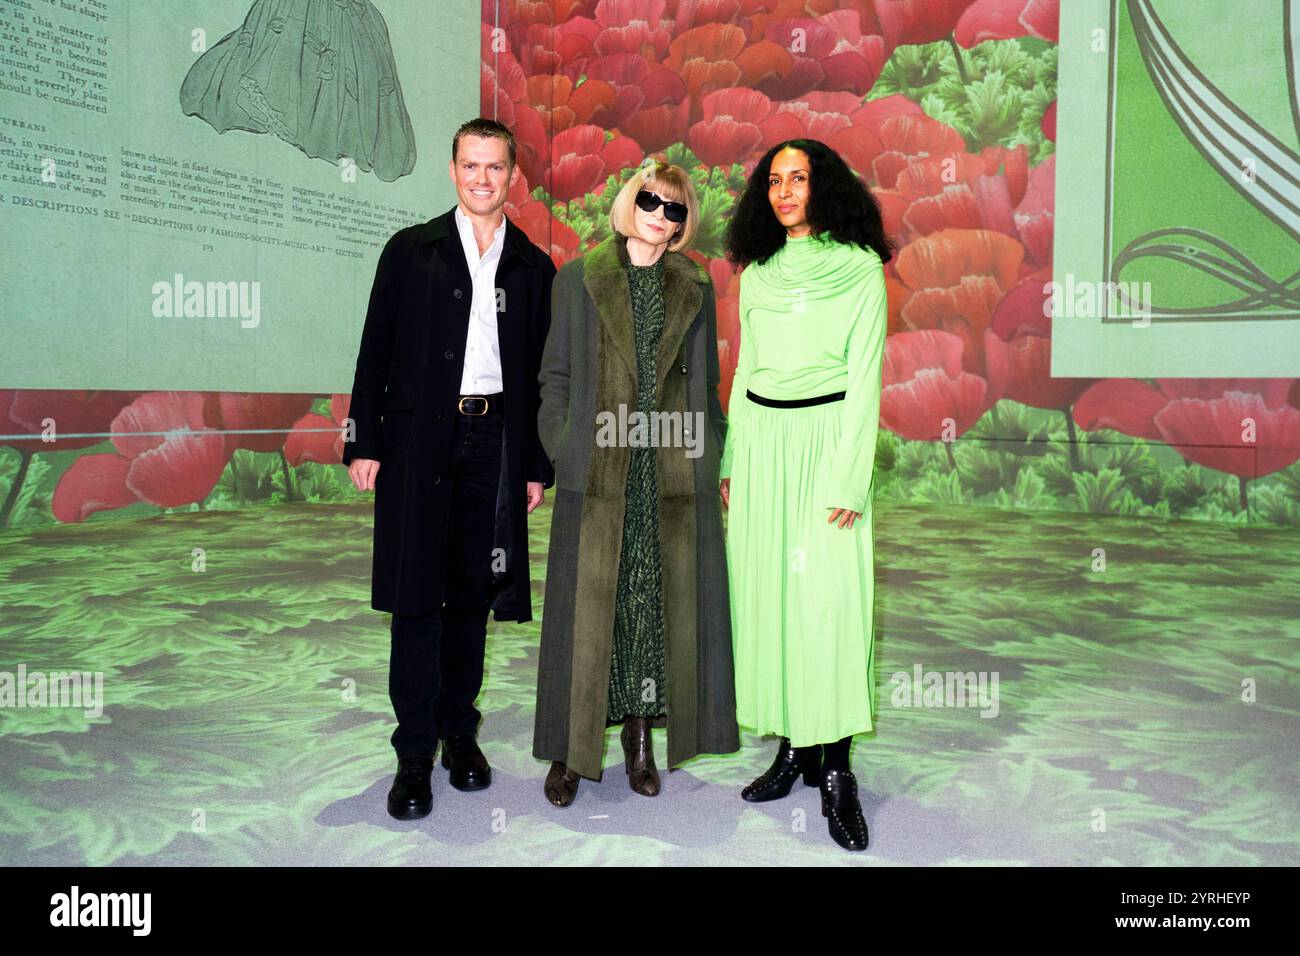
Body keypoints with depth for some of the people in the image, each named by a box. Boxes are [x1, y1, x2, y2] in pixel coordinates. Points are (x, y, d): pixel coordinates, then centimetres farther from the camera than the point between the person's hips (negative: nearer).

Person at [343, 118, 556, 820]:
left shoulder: (534, 267, 11)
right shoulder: (410, 251, 6)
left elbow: (540, 374, 11)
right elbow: (375, 353, 4)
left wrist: (538, 464, 7)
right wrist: (363, 443, -4)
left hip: (495, 444, 2)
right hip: (419, 440, -1)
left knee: (473, 593, 8)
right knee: (418, 595, 0)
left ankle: (459, 730, 23)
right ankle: (415, 753, 9)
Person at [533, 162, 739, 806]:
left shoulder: (695, 287, 13)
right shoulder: (578, 278, 8)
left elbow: (704, 381, 13)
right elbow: (555, 375, 6)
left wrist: (711, 457, 4)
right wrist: (560, 453, -4)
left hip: (673, 467, 2)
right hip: (599, 468, -2)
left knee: (662, 600, 4)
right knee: (590, 602, -1)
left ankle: (640, 736, 17)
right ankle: (570, 750, 10)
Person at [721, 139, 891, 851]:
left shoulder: (861, 269, -1)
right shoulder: (758, 272, 13)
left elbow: (864, 380, -6)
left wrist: (850, 478, -12)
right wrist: (732, 460, 12)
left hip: (825, 438, -5)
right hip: (761, 438, 5)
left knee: (829, 597, -7)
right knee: (766, 591, 5)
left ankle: (835, 771, 2)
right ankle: (792, 749, 17)